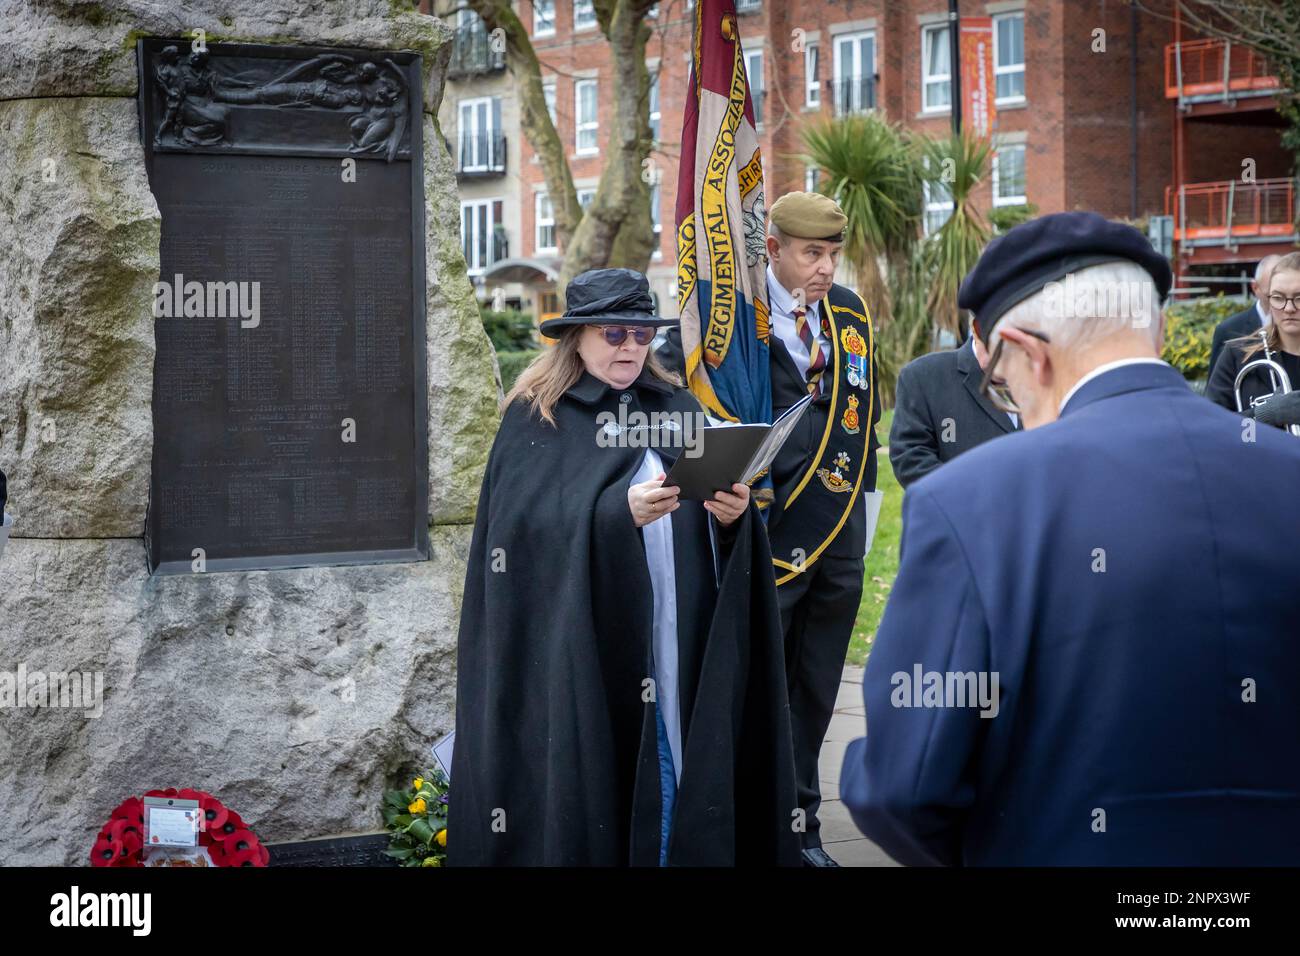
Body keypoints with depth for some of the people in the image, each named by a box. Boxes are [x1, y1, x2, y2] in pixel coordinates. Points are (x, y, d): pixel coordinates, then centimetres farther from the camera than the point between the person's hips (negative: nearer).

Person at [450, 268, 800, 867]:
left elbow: (714, 515, 8)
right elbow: (528, 526, -13)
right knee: (593, 785, -3)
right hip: (582, 653, -4)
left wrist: (733, 514, -15)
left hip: (674, 649, 4)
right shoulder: (535, 420, 1)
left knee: (673, 769, 4)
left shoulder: (679, 410, 14)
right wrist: (618, 511, -26)